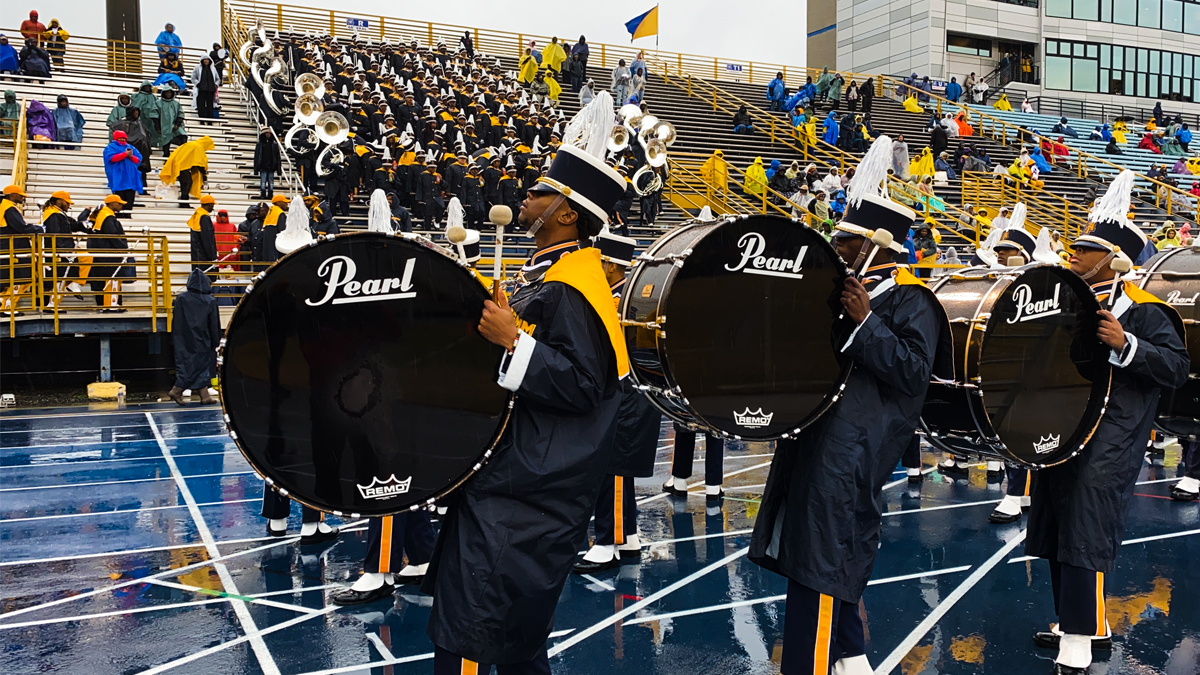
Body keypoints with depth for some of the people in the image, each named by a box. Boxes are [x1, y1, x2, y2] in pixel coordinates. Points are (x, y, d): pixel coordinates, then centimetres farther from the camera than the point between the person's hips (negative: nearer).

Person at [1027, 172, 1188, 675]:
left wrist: (1126, 345, -26)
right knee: (1056, 532, 14)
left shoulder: (1140, 309, -7)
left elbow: (1177, 367, -14)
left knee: (1084, 538, -10)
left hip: (1106, 443, -8)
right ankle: (1090, 626, 31)